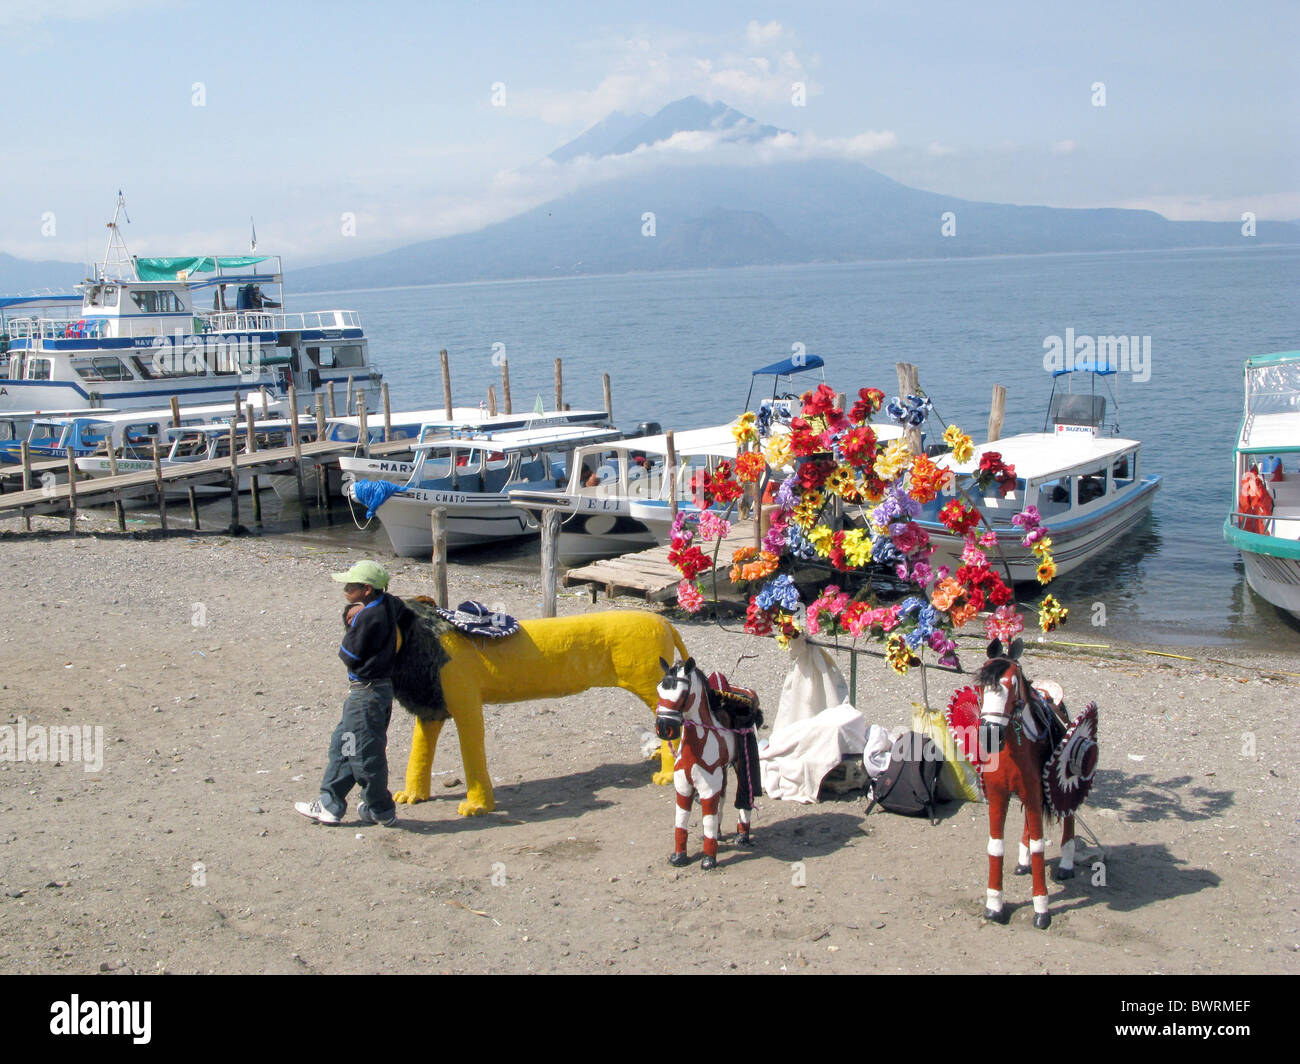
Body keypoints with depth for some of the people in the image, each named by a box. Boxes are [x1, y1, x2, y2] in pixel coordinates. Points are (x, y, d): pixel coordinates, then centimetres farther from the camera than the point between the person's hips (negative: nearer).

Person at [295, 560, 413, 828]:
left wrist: (351, 625, 3)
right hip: (381, 687, 10)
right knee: (343, 746, 16)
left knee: (364, 754, 2)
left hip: (366, 693, -10)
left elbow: (349, 656, -14)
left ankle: (382, 811, 17)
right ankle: (330, 805, 23)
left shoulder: (367, 617, -21)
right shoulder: (390, 603, 1)